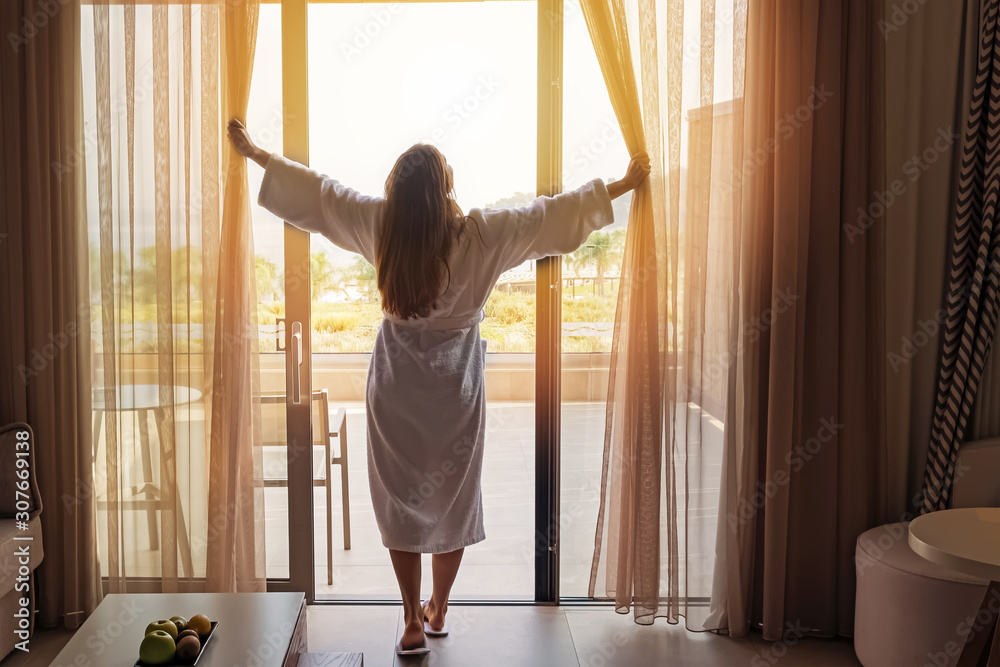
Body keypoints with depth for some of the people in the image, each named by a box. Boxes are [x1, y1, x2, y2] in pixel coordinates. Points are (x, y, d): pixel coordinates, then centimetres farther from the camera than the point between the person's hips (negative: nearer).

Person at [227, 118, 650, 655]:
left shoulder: (380, 226, -11)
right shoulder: (480, 235, -16)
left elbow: (315, 191, -1)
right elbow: (554, 214, -9)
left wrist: (253, 152, 13)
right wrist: (625, 183, 3)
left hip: (396, 389, 1)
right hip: (456, 390, -1)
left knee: (400, 500, 11)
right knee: (453, 498, 15)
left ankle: (413, 623, 17)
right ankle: (438, 610, 30)